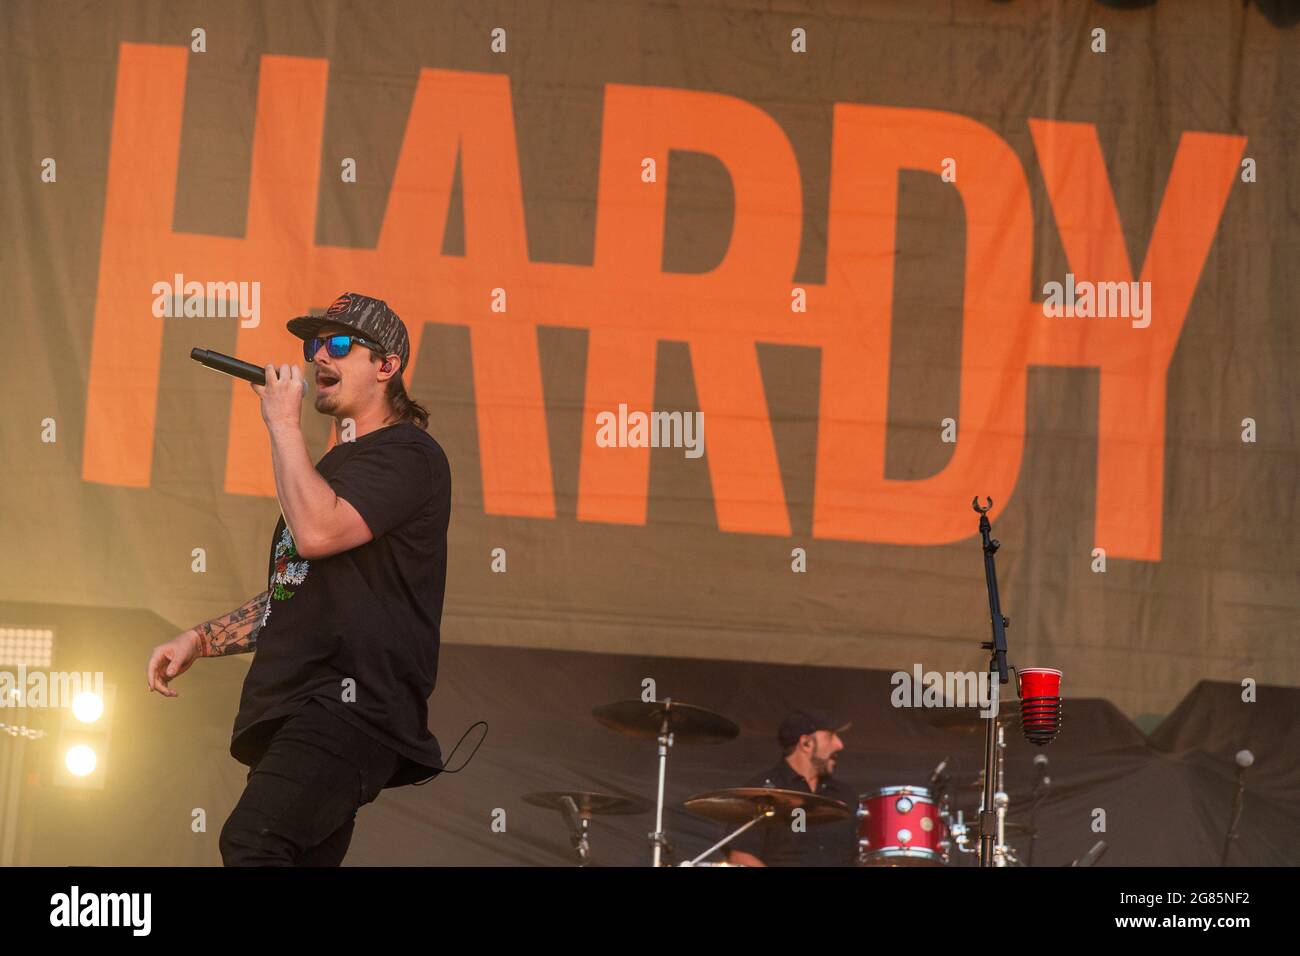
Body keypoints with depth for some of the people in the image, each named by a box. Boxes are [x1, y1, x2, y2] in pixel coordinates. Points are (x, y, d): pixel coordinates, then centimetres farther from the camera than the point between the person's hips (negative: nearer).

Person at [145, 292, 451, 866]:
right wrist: (200, 640, 19)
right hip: (292, 712, 10)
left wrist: (283, 424, -7)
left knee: (252, 841, -31)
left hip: (354, 705, -10)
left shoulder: (406, 454, -3)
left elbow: (316, 532, -20)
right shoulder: (332, 466, 27)